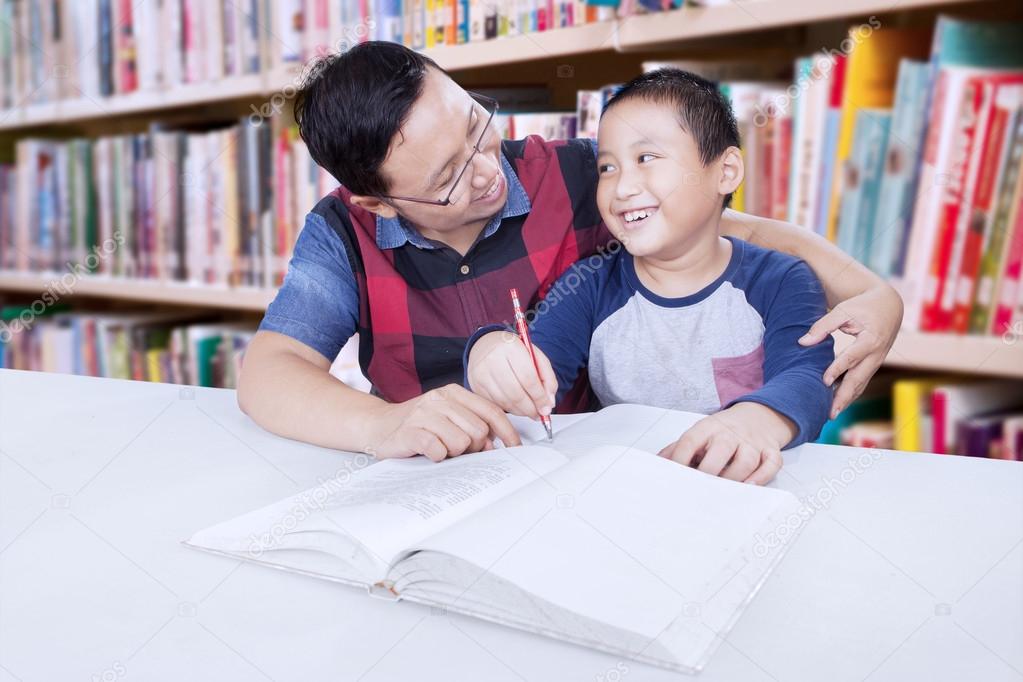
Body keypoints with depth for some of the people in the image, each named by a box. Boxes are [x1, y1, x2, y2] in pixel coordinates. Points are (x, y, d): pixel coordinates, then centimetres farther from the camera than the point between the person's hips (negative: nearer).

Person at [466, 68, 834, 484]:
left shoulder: (781, 283, -3)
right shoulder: (590, 288, 2)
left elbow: (806, 379, -18)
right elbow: (542, 362, -10)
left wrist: (758, 419, -41)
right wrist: (493, 353, -35)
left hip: (750, 492, -2)